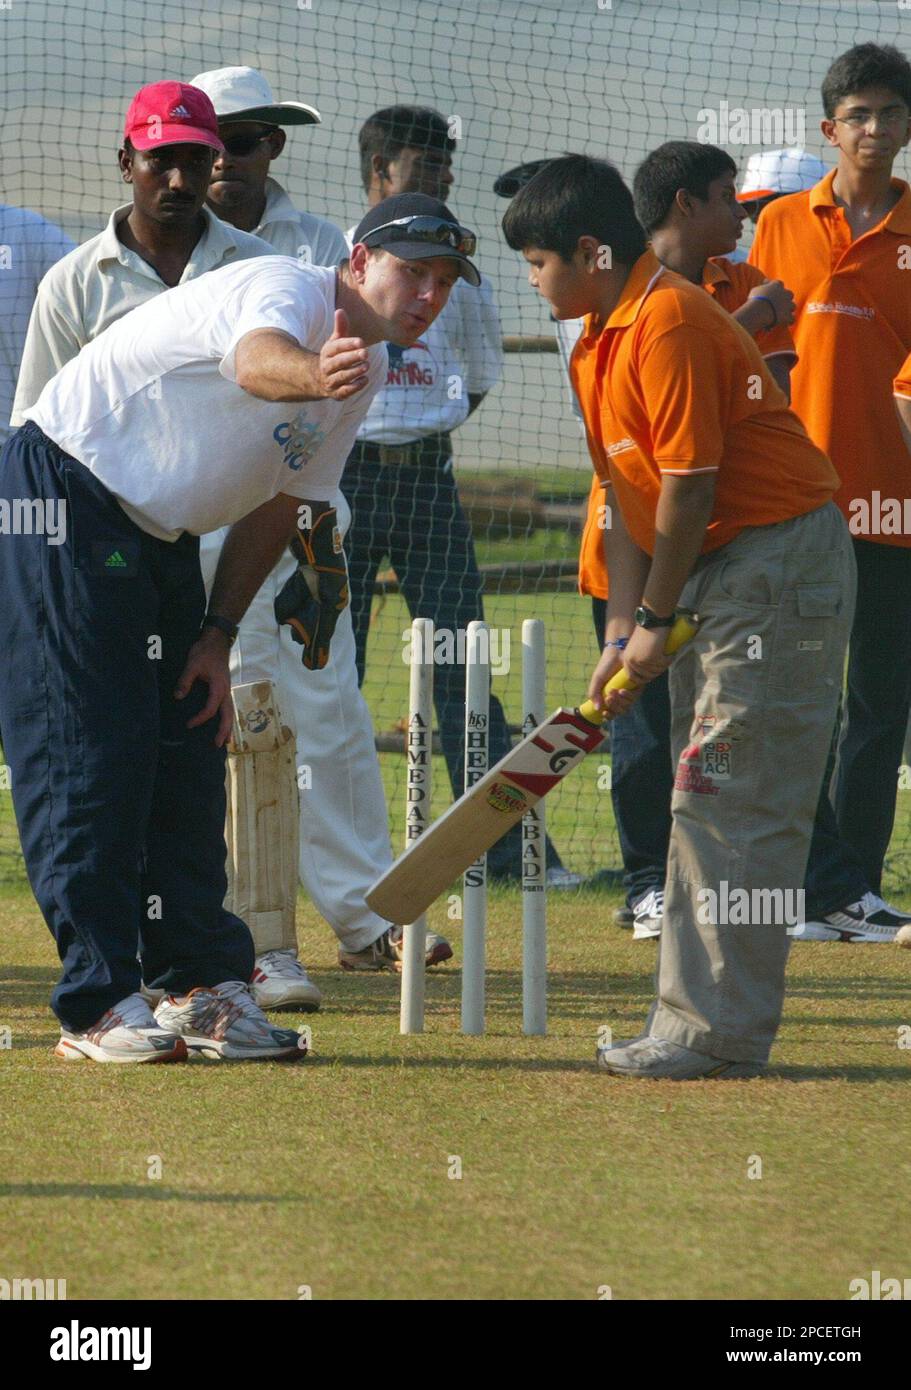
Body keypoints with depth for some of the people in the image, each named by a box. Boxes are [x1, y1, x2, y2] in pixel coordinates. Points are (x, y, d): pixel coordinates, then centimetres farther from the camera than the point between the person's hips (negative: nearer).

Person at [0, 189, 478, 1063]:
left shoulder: (363, 369, 7)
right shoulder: (290, 289, -21)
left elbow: (279, 504, 14)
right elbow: (259, 360, -46)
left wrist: (218, 637, 8)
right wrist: (314, 376, -70)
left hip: (163, 533, 9)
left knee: (187, 753, 7)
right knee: (88, 754, -11)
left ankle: (201, 987, 13)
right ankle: (97, 1004, -11)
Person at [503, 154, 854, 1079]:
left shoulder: (668, 324, -18)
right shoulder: (598, 343, 13)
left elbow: (690, 485, -19)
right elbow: (629, 496, 14)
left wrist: (657, 622, -11)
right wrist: (621, 632, 5)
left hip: (779, 563, -11)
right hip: (715, 572, 11)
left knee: (735, 803, -11)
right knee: (704, 801, 11)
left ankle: (719, 1033, -11)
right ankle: (694, 1021, 15)